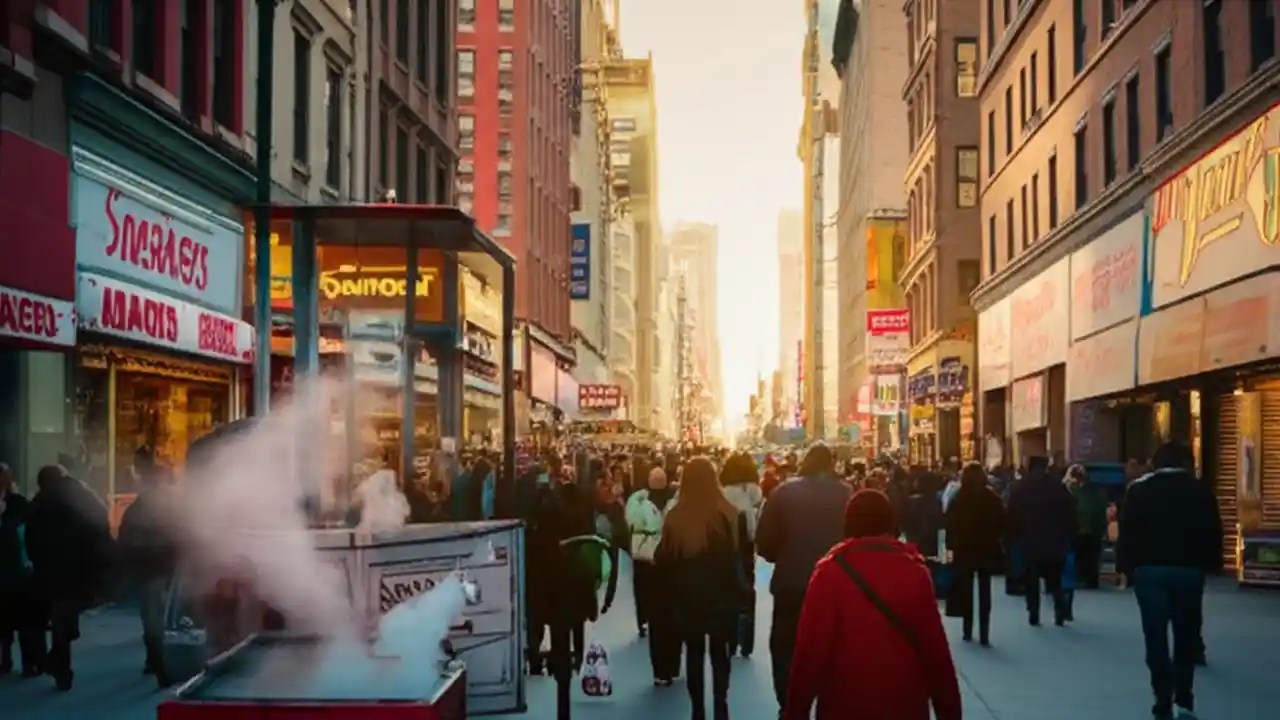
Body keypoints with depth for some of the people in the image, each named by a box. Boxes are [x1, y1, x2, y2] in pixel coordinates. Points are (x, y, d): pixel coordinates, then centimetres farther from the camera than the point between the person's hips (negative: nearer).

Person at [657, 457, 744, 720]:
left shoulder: (675, 517, -11)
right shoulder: (729, 514, -13)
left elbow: (663, 560, -6)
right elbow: (740, 553, -6)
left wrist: (672, 589, 8)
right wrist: (736, 588, 6)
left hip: (686, 597, 0)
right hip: (721, 595, 0)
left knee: (694, 653, 13)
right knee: (719, 652, 14)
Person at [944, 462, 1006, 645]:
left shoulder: (958, 499, -6)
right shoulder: (992, 497, -4)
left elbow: (950, 524, -9)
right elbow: (1002, 522, -4)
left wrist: (950, 546, -5)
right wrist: (995, 539, 8)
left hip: (963, 549, -1)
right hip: (987, 548, 1)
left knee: (966, 591, 10)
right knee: (984, 591, 5)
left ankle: (968, 631, 9)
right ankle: (984, 634, 0)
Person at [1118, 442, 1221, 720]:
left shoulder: (1138, 490, 6)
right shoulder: (1201, 491, 5)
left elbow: (1127, 532, 0)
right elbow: (1214, 534, 2)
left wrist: (1127, 566, 3)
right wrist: (1211, 565, 8)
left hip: (1149, 570, 0)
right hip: (1189, 569, 0)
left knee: (1156, 639, 3)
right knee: (1187, 636, 12)